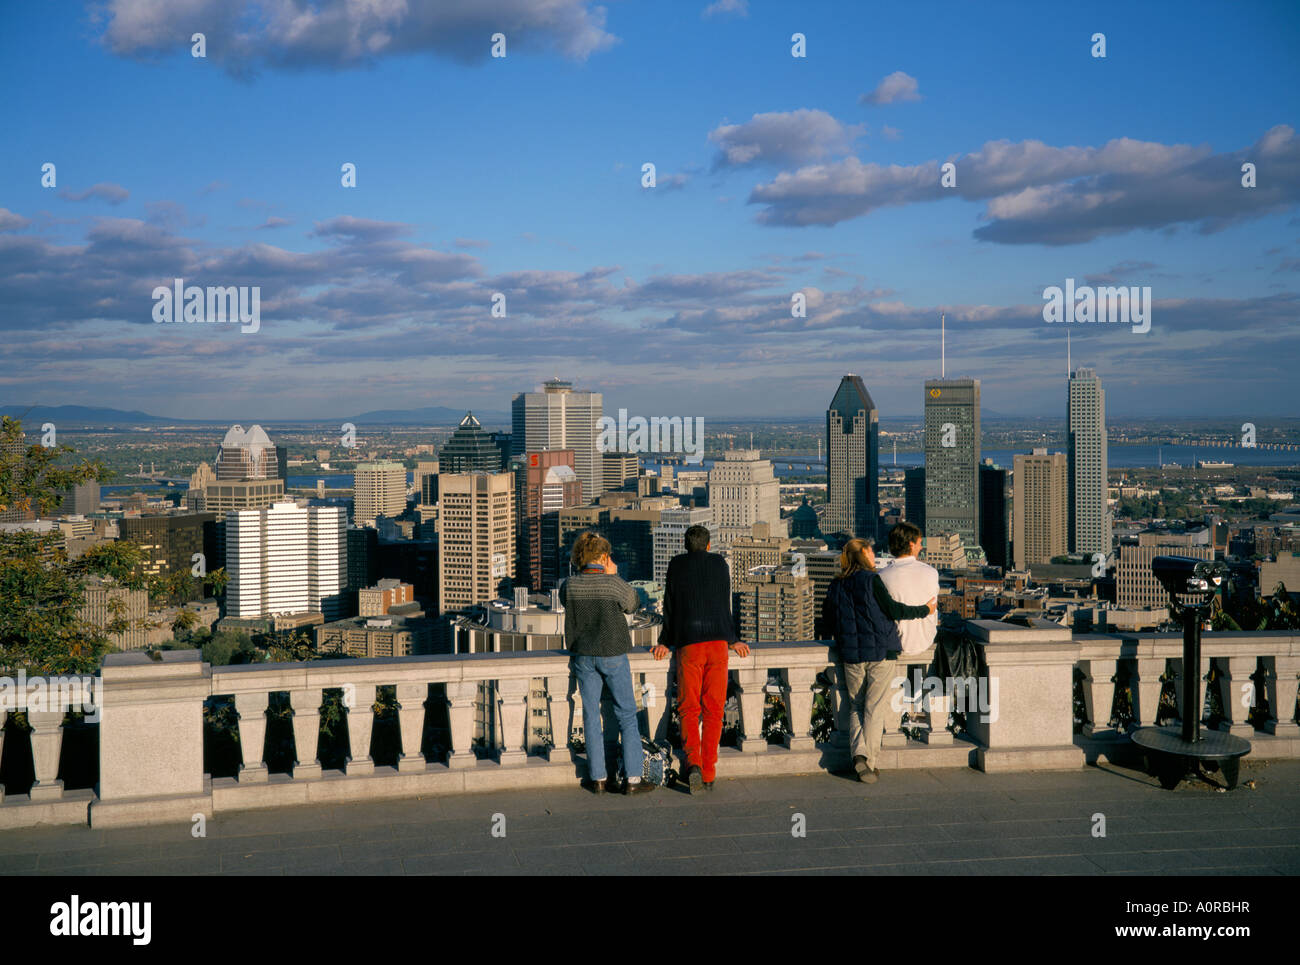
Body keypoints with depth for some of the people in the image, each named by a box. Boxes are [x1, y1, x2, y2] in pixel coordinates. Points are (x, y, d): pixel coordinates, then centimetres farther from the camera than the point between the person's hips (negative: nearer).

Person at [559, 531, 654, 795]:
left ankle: (598, 778, 12)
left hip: (583, 657, 3)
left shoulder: (568, 586, -4)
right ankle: (632, 778, 5)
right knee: (627, 714, 6)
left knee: (591, 715, 10)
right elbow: (632, 603, 4)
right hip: (613, 655, -3)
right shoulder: (613, 584, -13)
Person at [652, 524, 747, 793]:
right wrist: (732, 640, 25)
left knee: (688, 707, 4)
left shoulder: (676, 564, 8)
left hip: (688, 643, -1)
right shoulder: (719, 563, 11)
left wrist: (665, 643, 18)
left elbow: (669, 606, 9)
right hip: (718, 640, 1)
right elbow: (725, 605, 16)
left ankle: (693, 762, -17)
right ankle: (709, 774, 3)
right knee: (713, 709, 5)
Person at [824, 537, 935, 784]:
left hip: (850, 654, 4)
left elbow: (829, 624, 13)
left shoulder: (835, 586, 8)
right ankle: (870, 763, -4)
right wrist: (925, 610, 1)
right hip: (881, 652, -4)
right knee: (875, 708, 0)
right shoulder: (871, 580, -8)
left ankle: (859, 753, -6)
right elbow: (892, 609, -10)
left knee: (856, 707, 13)